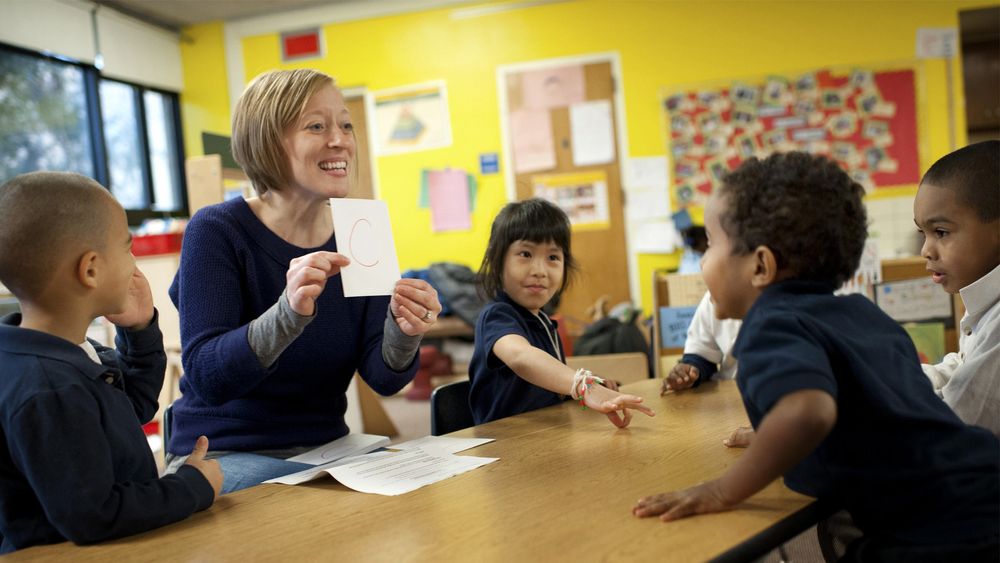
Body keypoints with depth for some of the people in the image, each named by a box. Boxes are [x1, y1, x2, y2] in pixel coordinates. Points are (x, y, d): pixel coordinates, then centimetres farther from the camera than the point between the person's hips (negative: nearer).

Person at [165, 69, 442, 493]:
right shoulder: (215, 231, -13)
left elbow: (382, 378, -5)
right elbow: (207, 377, -21)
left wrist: (402, 332, -28)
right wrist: (288, 314, -39)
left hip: (327, 447, 5)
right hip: (226, 454, -4)